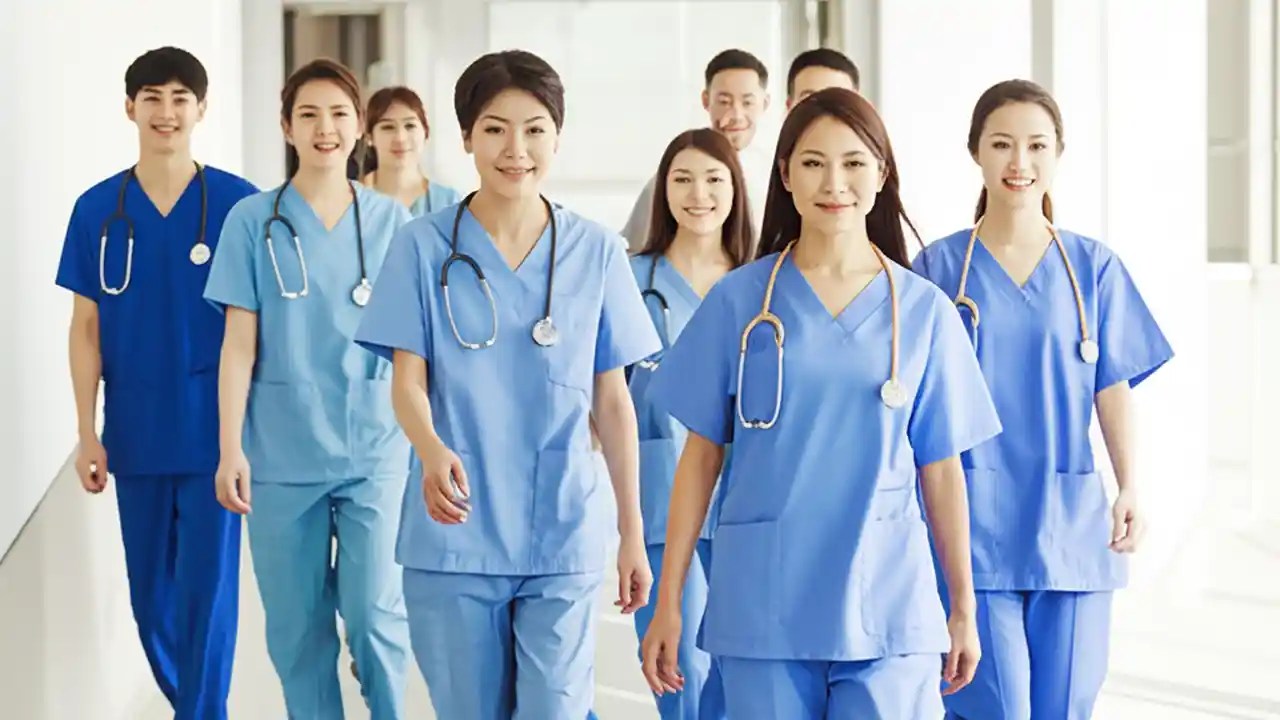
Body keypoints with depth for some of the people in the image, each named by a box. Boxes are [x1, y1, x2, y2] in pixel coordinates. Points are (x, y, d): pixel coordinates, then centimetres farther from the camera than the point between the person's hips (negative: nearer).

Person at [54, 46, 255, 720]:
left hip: (214, 429, -3)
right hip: (136, 432, 3)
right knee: (150, 590, 11)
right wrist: (87, 434, 0)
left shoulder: (239, 203, -4)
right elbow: (87, 328, 4)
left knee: (208, 587, -3)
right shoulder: (97, 209, 2)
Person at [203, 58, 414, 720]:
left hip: (374, 448, 0)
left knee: (374, 613, -6)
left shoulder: (390, 220, 4)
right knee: (296, 624, 6)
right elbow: (240, 343, 0)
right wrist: (230, 448, -5)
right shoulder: (254, 220, 0)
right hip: (281, 452, 0)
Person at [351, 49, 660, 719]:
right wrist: (432, 451, -28)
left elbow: (612, 400, 7)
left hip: (562, 537, 0)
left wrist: (633, 532, 7)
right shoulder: (423, 245, -2)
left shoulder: (596, 251, 2)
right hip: (452, 535, 0)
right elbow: (408, 381, -6)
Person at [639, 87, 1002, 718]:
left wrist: (964, 608, 10)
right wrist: (668, 601, 2)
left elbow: (941, 468, 8)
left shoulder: (924, 311, 4)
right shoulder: (739, 300, 2)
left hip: (889, 614, 0)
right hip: (763, 608, 0)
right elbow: (701, 454, 4)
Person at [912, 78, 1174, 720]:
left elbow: (1113, 385, 4)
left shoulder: (1093, 266, 7)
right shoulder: (938, 267, 2)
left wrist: (1130, 487, -8)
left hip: (1070, 521, 2)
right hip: (974, 522, -2)